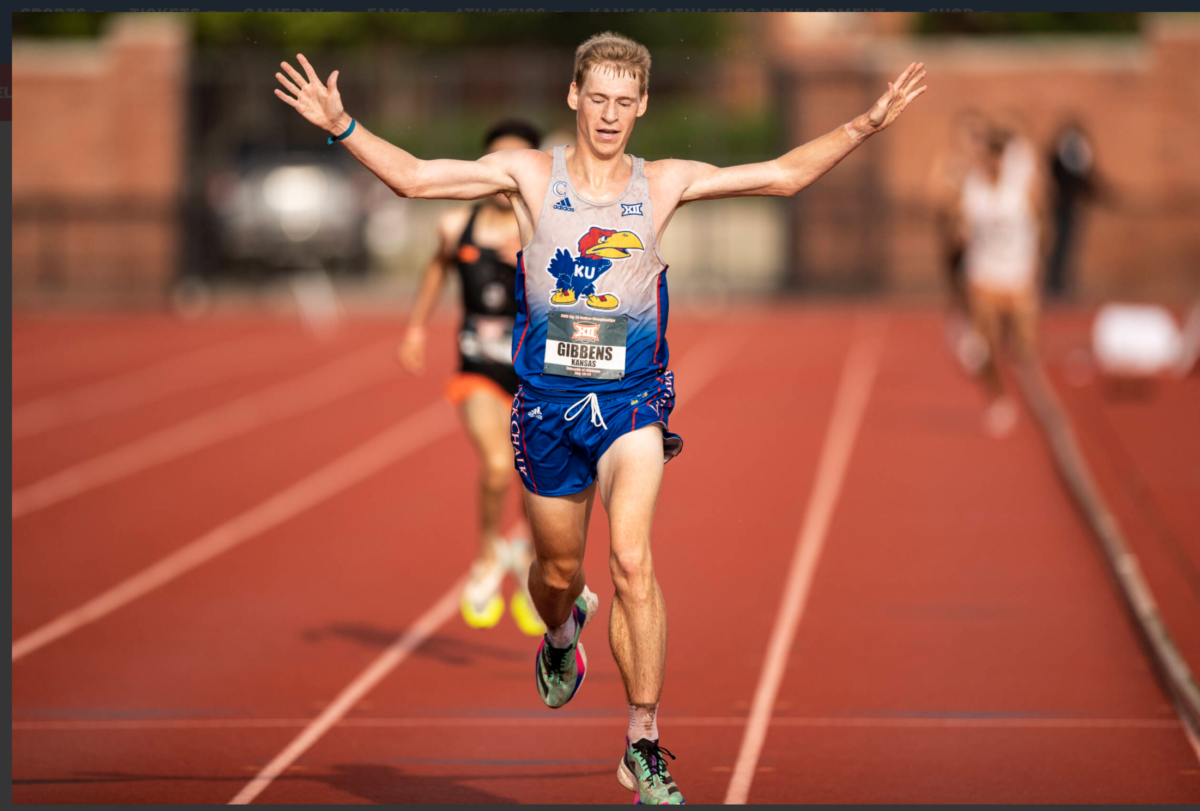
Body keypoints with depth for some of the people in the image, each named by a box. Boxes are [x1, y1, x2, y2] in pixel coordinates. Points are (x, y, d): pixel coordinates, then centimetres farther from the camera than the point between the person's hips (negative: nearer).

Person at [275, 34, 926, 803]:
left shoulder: (664, 184, 1)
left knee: (631, 561, -20)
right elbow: (413, 176, -2)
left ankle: (644, 745, -14)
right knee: (559, 566, 16)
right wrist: (343, 127, -14)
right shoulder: (531, 173, -1)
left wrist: (866, 125, -2)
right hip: (546, 400, 1)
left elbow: (784, 175, 5)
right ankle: (562, 636, 55)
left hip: (630, 400, -1)